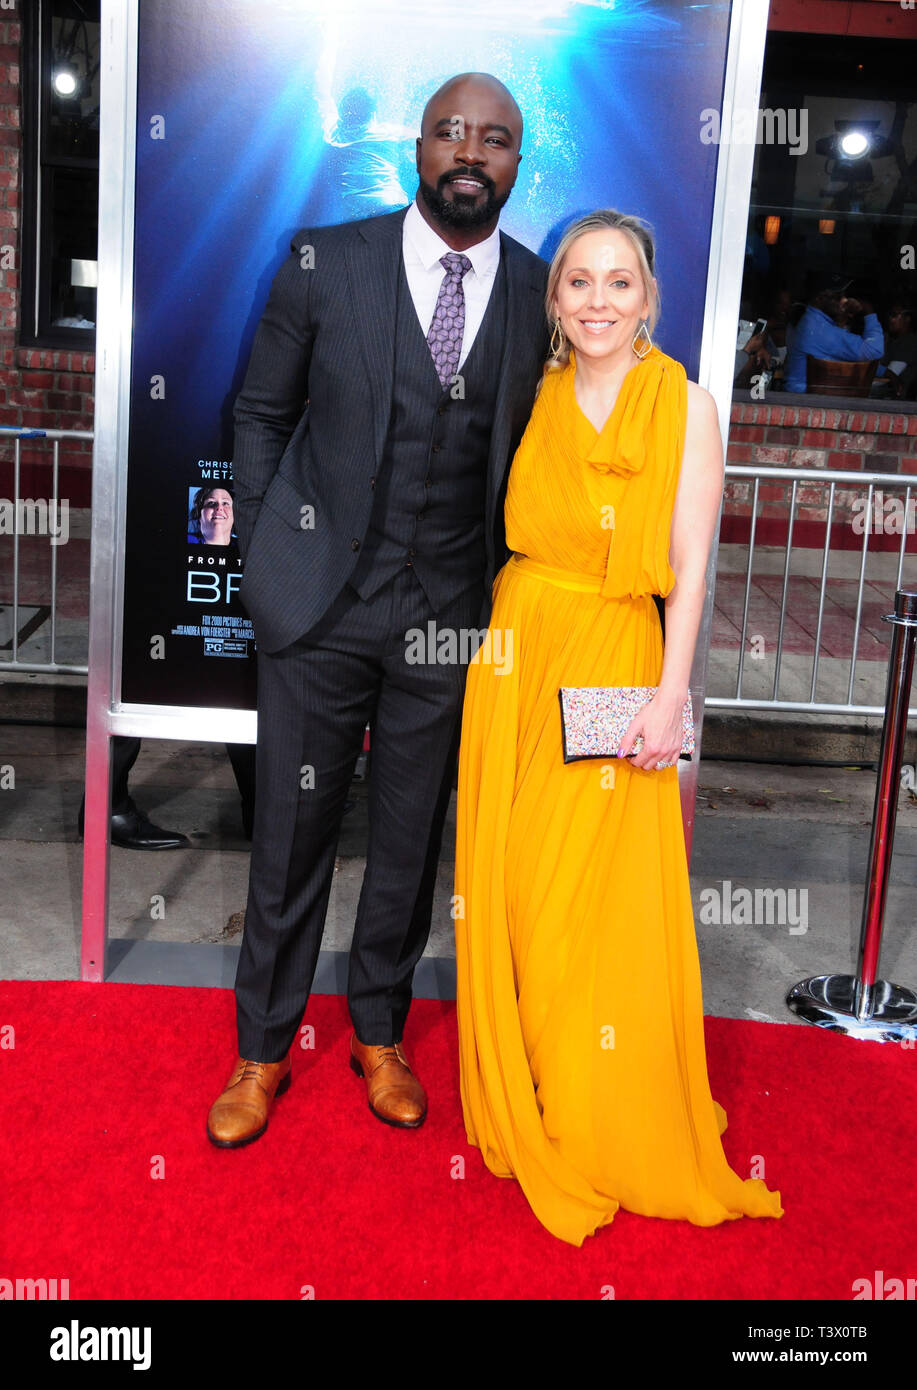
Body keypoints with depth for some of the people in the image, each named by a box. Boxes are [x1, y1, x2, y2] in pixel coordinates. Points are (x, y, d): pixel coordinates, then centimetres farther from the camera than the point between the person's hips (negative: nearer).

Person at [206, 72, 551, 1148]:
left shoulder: (541, 295, 1)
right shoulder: (324, 263, -3)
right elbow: (262, 413, 5)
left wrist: (505, 580, 5)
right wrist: (265, 551, 1)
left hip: (452, 613, 2)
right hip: (320, 602, -1)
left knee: (412, 840, 13)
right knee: (290, 834, 8)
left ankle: (379, 1035, 34)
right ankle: (263, 1051, 27)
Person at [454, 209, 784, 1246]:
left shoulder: (685, 405, -2)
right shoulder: (535, 394, 8)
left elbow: (689, 567, -6)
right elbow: (502, 532, 11)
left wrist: (670, 699, -13)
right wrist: (497, 643, 0)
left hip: (617, 660, -3)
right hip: (518, 652, 3)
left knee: (598, 901, 0)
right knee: (508, 881, 7)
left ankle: (606, 1128, 18)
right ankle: (519, 1106, 25)